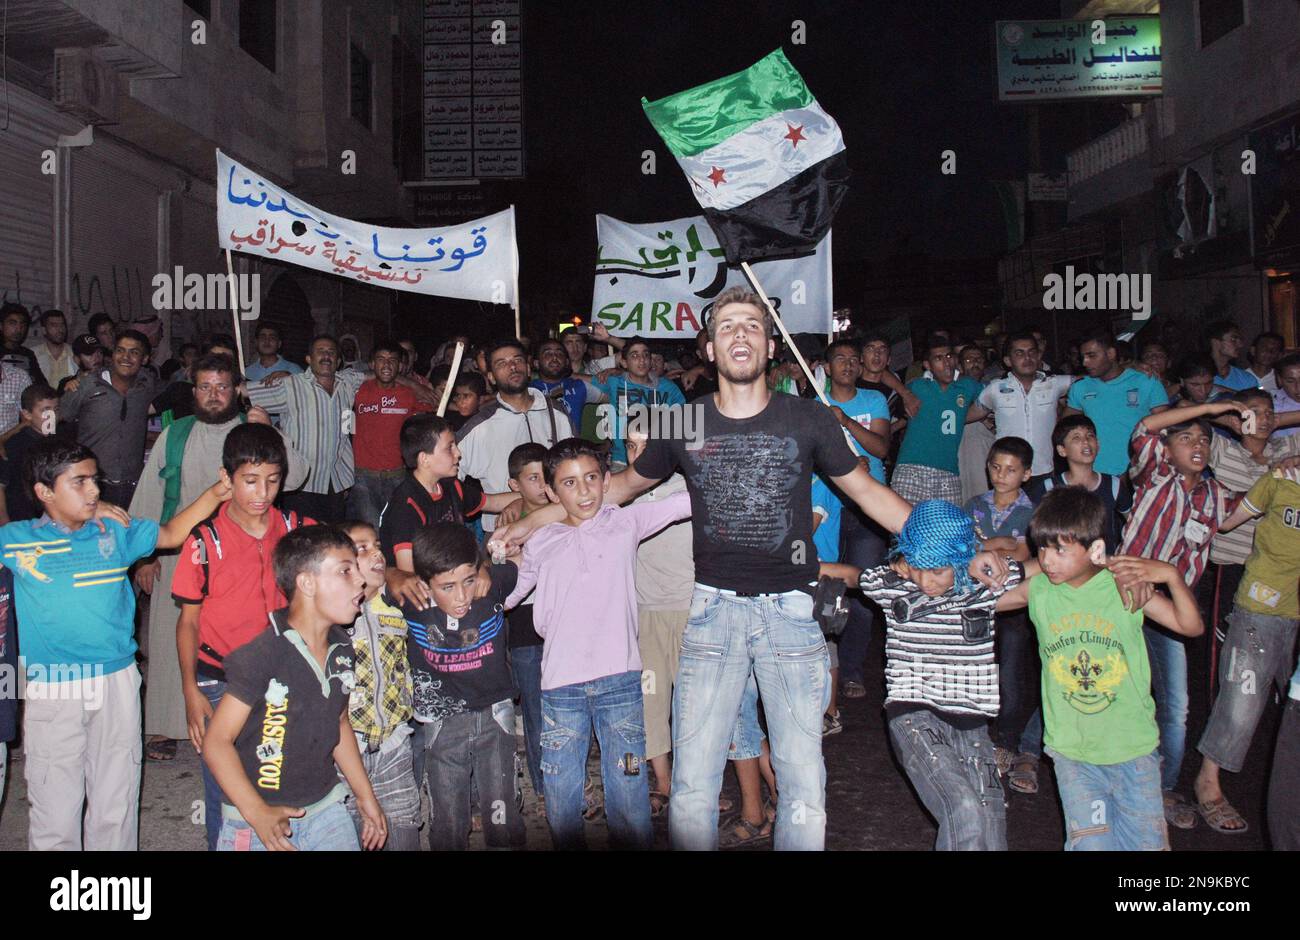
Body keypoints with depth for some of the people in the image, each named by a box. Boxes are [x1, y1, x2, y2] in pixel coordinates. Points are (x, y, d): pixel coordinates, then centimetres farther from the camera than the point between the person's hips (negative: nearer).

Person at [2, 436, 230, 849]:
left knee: (117, 807, 14)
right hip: (52, 690, -2)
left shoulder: (116, 532, 4)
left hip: (118, 682, 2)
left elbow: (172, 533, 12)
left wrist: (215, 494, -2)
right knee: (55, 814, 6)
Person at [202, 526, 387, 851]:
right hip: (258, 823, -5)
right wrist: (258, 814, -24)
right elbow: (217, 741, -17)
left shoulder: (343, 650, 2)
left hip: (326, 810, 5)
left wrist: (365, 796, 17)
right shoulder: (263, 655, -19)